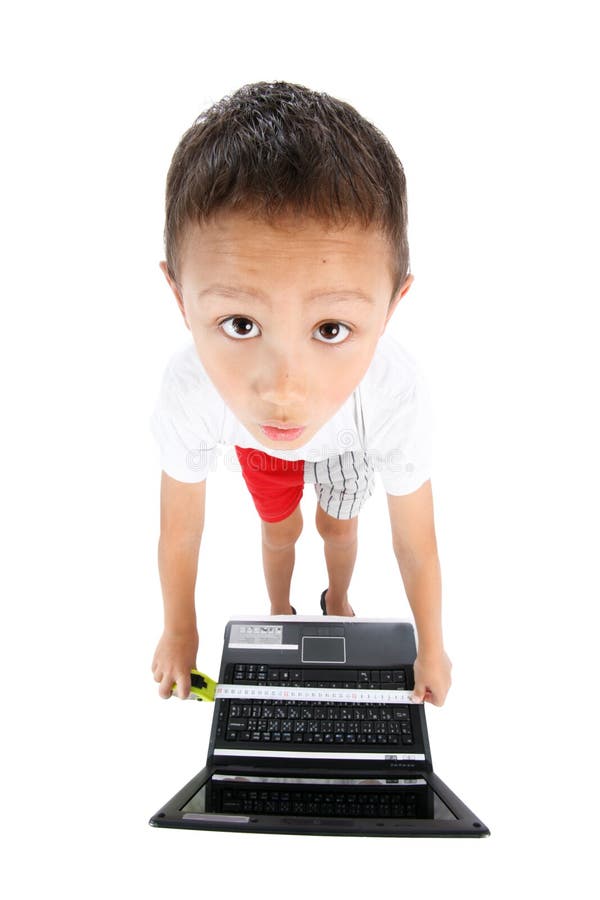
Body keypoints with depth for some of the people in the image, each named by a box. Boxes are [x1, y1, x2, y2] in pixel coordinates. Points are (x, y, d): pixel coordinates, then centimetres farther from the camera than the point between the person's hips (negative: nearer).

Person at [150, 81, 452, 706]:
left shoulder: (396, 394, -47)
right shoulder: (188, 392, -44)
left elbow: (415, 543, -30)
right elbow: (179, 529, -26)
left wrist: (432, 651, -13)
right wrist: (179, 632, -8)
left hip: (347, 442, 0)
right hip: (254, 436, 0)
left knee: (338, 524, 14)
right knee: (280, 529, 13)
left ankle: (338, 599, 51)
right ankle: (279, 612, 48)